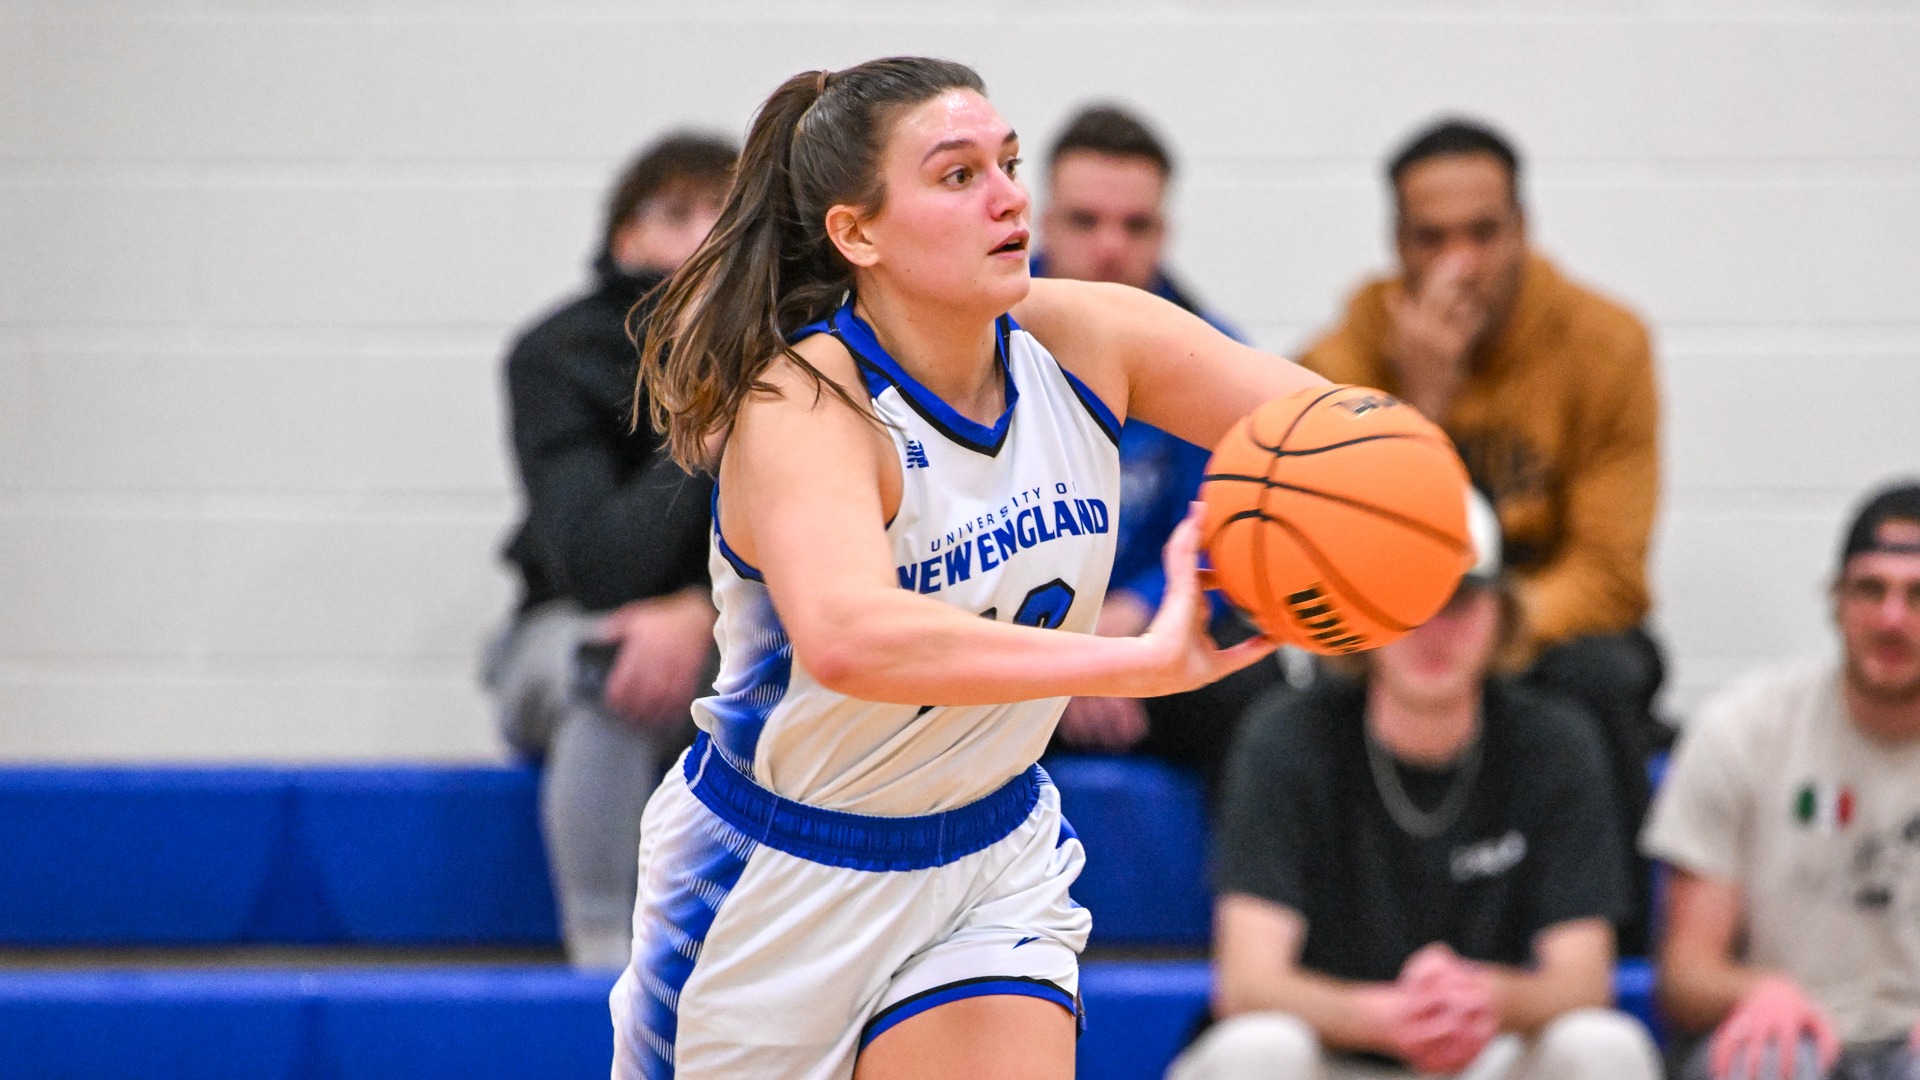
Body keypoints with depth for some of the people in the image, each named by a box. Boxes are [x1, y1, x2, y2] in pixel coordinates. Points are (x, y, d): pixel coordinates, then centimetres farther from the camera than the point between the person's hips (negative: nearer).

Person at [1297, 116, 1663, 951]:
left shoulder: (1606, 342, -10)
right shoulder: (1346, 356, -10)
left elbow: (1608, 569, -13)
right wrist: (1421, 401, -28)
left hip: (1551, 631, 0)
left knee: (1601, 676, -34)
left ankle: (1610, 934, -20)